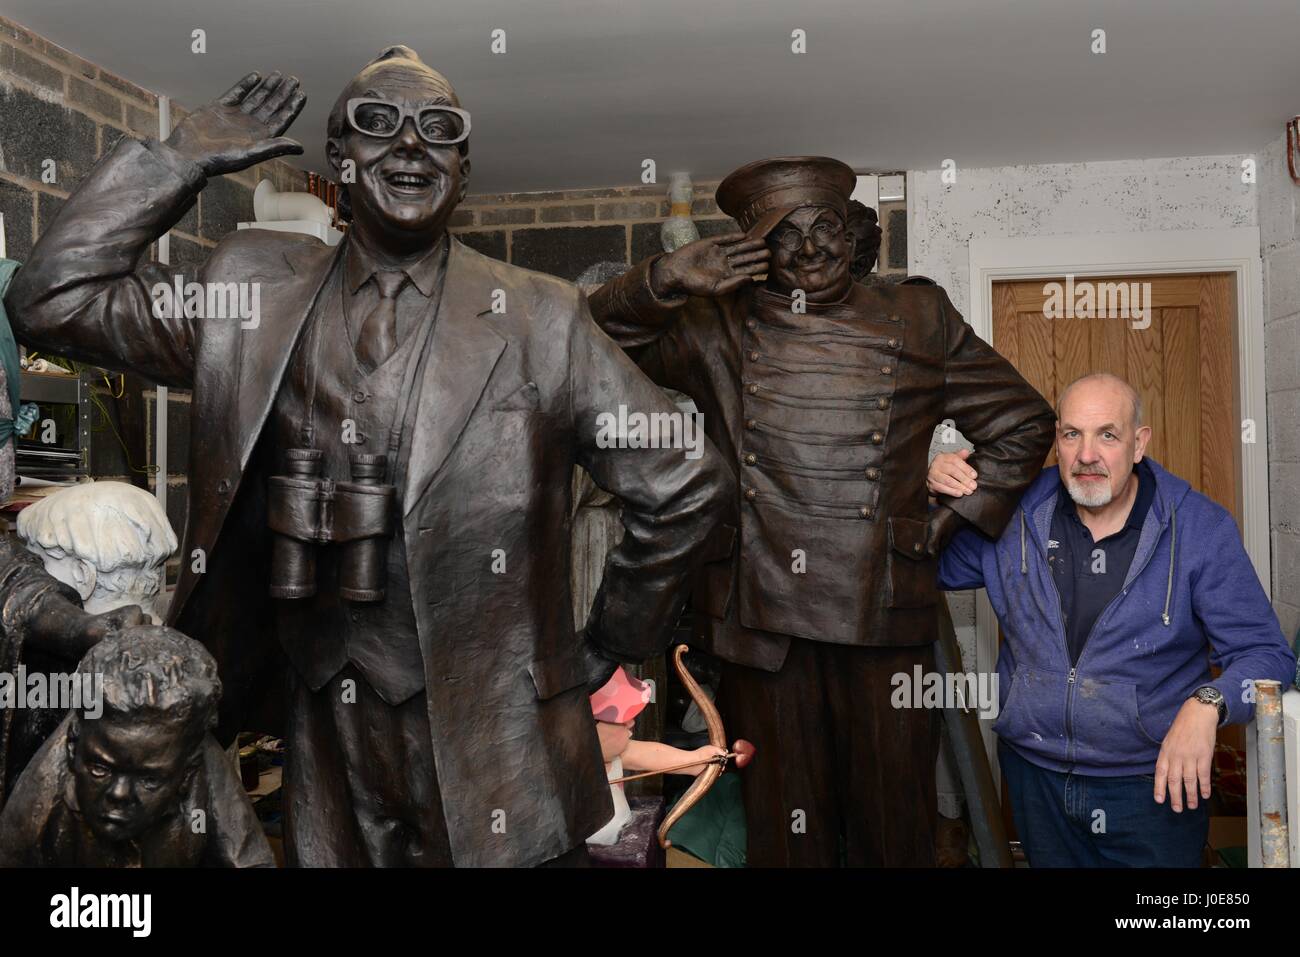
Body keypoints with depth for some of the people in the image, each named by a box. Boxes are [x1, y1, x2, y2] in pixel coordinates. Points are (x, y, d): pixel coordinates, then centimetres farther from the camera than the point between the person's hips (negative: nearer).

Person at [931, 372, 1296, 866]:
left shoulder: (1201, 528, -10)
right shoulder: (1016, 515, -3)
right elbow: (929, 570, 10)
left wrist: (1206, 705, -30)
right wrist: (937, 495, -8)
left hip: (1155, 786, -2)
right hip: (1035, 777, 2)